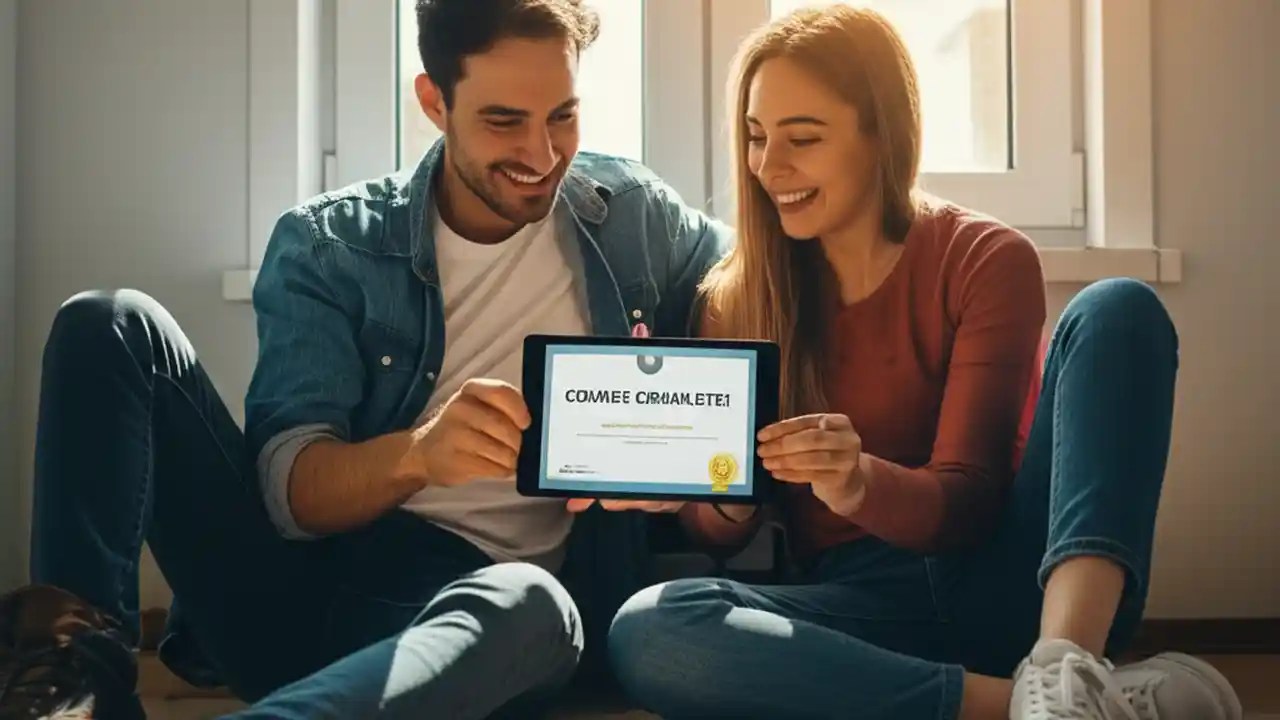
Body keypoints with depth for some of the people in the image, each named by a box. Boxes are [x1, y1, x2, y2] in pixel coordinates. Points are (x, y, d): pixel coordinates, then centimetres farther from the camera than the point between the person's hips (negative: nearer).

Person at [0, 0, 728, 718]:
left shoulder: (635, 219, 6)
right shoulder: (329, 244, 2)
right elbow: (289, 489, -6)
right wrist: (417, 453, -30)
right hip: (302, 578, 1)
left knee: (533, 607, -40)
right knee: (114, 326, -12)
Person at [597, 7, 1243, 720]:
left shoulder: (986, 261, -1)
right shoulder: (735, 298, 6)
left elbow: (966, 501, -9)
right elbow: (725, 531, 3)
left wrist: (859, 485, -30)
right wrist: (721, 493, -21)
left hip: (1008, 585, -1)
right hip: (864, 611, 1)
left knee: (1117, 308, -19)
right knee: (647, 631, -29)